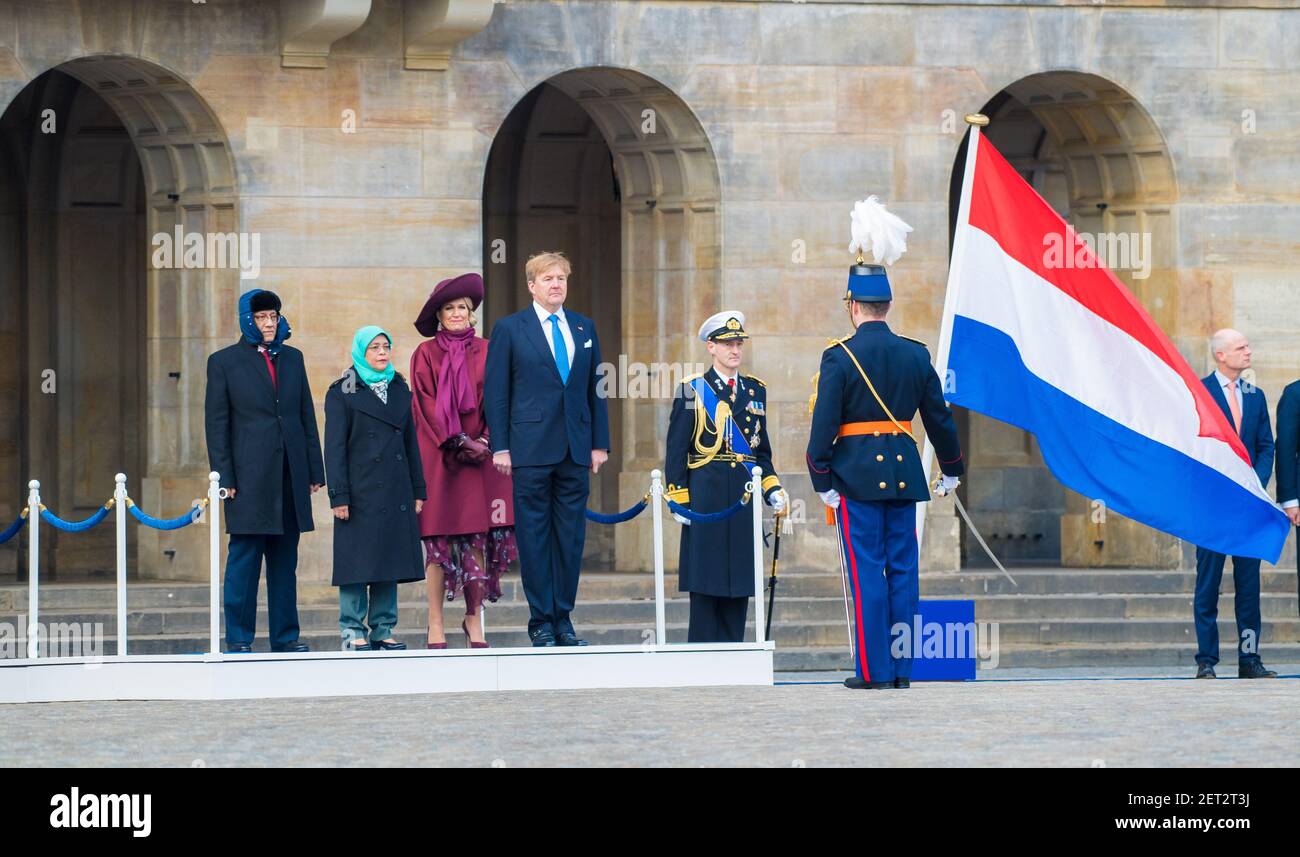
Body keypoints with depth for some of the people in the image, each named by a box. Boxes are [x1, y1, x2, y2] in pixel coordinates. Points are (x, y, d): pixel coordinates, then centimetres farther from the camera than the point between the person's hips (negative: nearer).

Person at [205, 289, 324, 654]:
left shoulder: (292, 358, 14)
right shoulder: (225, 362, 3)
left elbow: (307, 416, 15)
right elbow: (216, 424, 0)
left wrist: (314, 470, 9)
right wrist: (224, 477, -7)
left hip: (290, 475, 4)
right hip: (249, 474, -4)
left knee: (285, 561, 7)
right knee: (244, 560, -5)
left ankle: (285, 636, 11)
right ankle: (238, 639, -1)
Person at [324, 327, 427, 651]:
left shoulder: (400, 391, 15)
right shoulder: (342, 394, 0)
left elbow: (411, 443, 17)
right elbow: (335, 449, -4)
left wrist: (418, 490, 11)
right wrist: (339, 496, -11)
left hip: (395, 493, 5)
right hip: (361, 492, -5)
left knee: (390, 561, 5)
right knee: (358, 561, -6)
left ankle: (383, 630, 9)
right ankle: (353, 632, -3)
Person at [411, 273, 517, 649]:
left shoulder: (485, 352, 11)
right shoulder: (426, 354, 3)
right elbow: (427, 405, -3)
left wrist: (484, 441, -6)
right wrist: (458, 442, -12)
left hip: (481, 453, 3)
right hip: (438, 457, -3)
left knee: (479, 534, -1)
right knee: (439, 534, -5)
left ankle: (474, 619, 7)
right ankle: (436, 626, -4)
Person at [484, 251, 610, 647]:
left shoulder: (584, 328, 13)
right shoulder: (509, 329, 2)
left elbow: (595, 389, 15)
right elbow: (495, 392, 0)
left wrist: (600, 443, 9)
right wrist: (500, 447, -7)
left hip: (575, 450, 4)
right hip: (531, 448, -4)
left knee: (571, 537, 4)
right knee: (534, 536, -2)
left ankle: (563, 619, 10)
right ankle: (541, 622, 2)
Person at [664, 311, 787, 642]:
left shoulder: (755, 390, 14)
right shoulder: (692, 389, 0)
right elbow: (676, 450, -3)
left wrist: (773, 490, 5)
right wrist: (678, 500, -9)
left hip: (745, 498, 4)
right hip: (705, 495, -4)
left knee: (739, 583, 4)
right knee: (705, 583, -3)